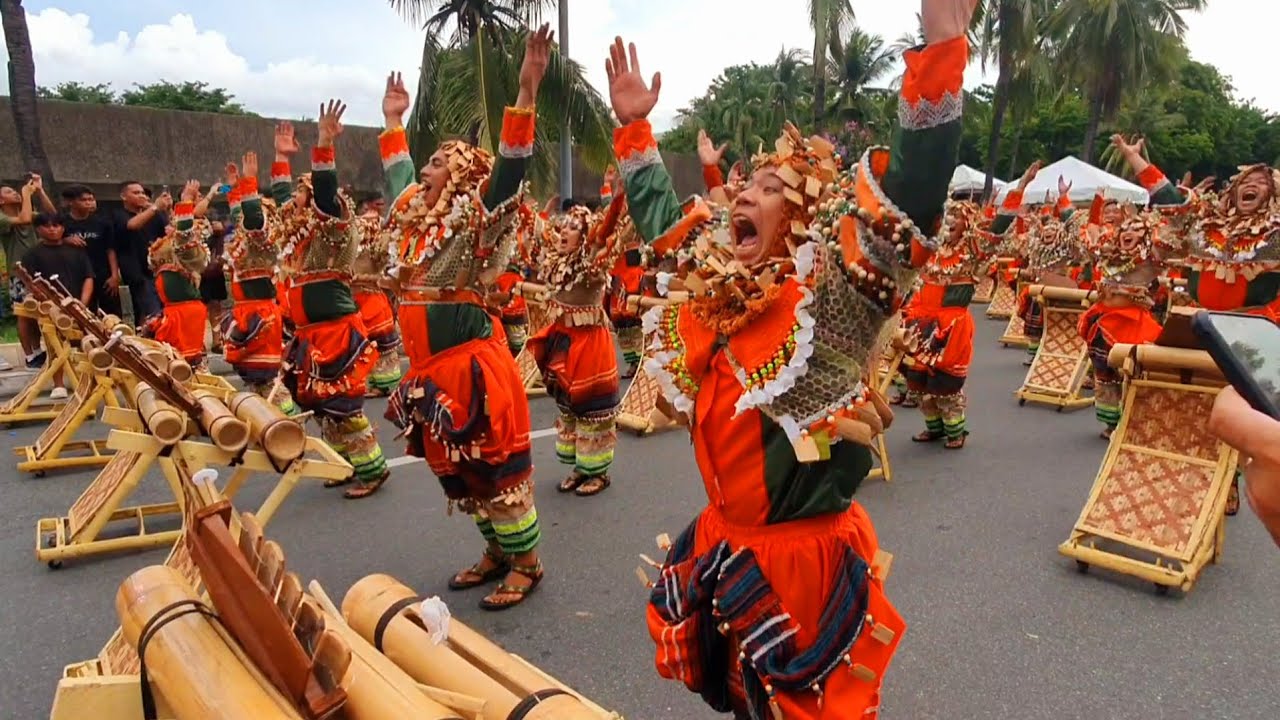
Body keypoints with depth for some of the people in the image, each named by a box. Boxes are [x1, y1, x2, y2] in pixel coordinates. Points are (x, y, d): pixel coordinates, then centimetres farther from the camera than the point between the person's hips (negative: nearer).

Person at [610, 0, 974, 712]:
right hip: (726, 544, 6)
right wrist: (635, 127, 18)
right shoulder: (714, 284, 0)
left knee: (809, 703, 16)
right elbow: (660, 218, 16)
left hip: (806, 555, -6)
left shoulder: (835, 289, -18)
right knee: (744, 694, 27)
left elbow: (910, 197, -31)